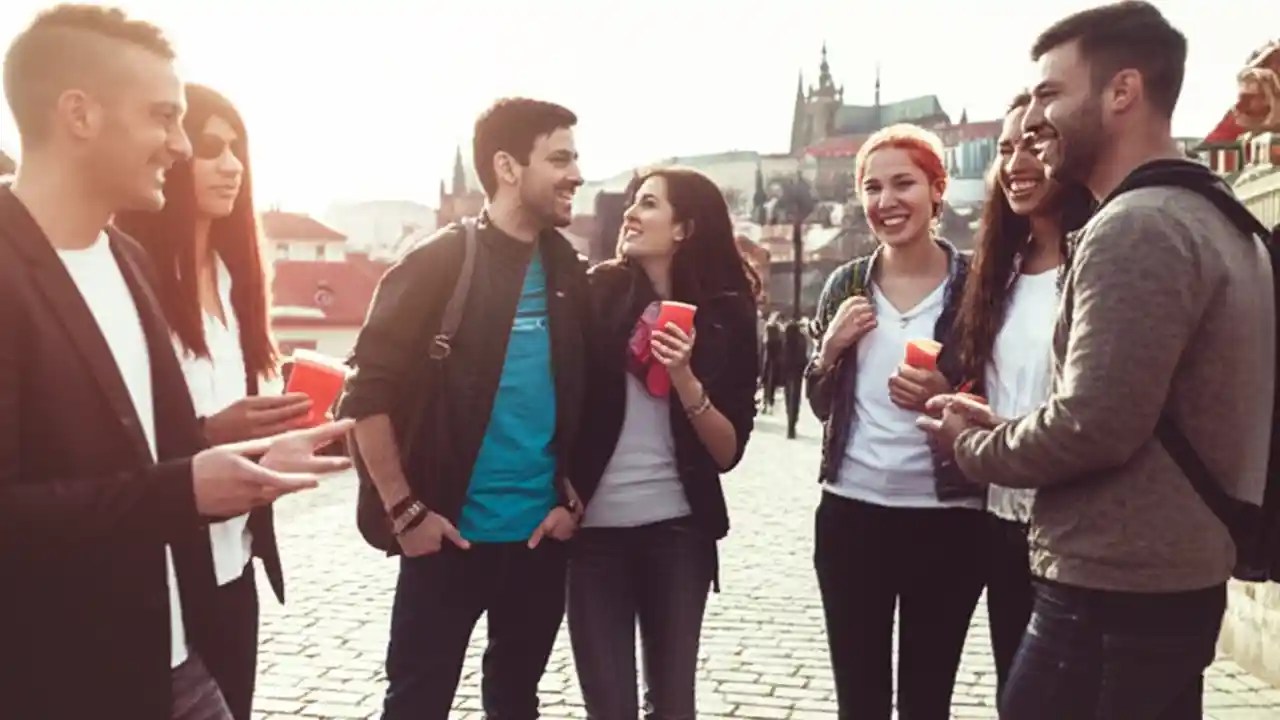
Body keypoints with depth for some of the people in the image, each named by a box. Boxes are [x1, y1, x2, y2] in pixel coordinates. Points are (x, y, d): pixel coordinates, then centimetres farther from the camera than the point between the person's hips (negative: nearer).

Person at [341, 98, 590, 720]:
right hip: (451, 531, -5)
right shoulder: (438, 264, -9)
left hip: (541, 532, 5)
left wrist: (573, 497, 4)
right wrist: (405, 510, -14)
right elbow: (369, 394, -12)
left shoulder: (568, 272, 6)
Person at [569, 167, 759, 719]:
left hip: (678, 531, 1)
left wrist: (684, 377, -17)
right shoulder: (596, 292, -2)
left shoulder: (726, 315, 0)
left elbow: (728, 452, -3)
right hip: (593, 527, -1)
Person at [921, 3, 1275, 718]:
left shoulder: (1135, 229, -17)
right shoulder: (1214, 216, 15)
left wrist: (974, 445, -5)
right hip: (1179, 581, 10)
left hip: (1112, 594, -10)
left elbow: (1094, 426, -24)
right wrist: (1005, 431, 7)